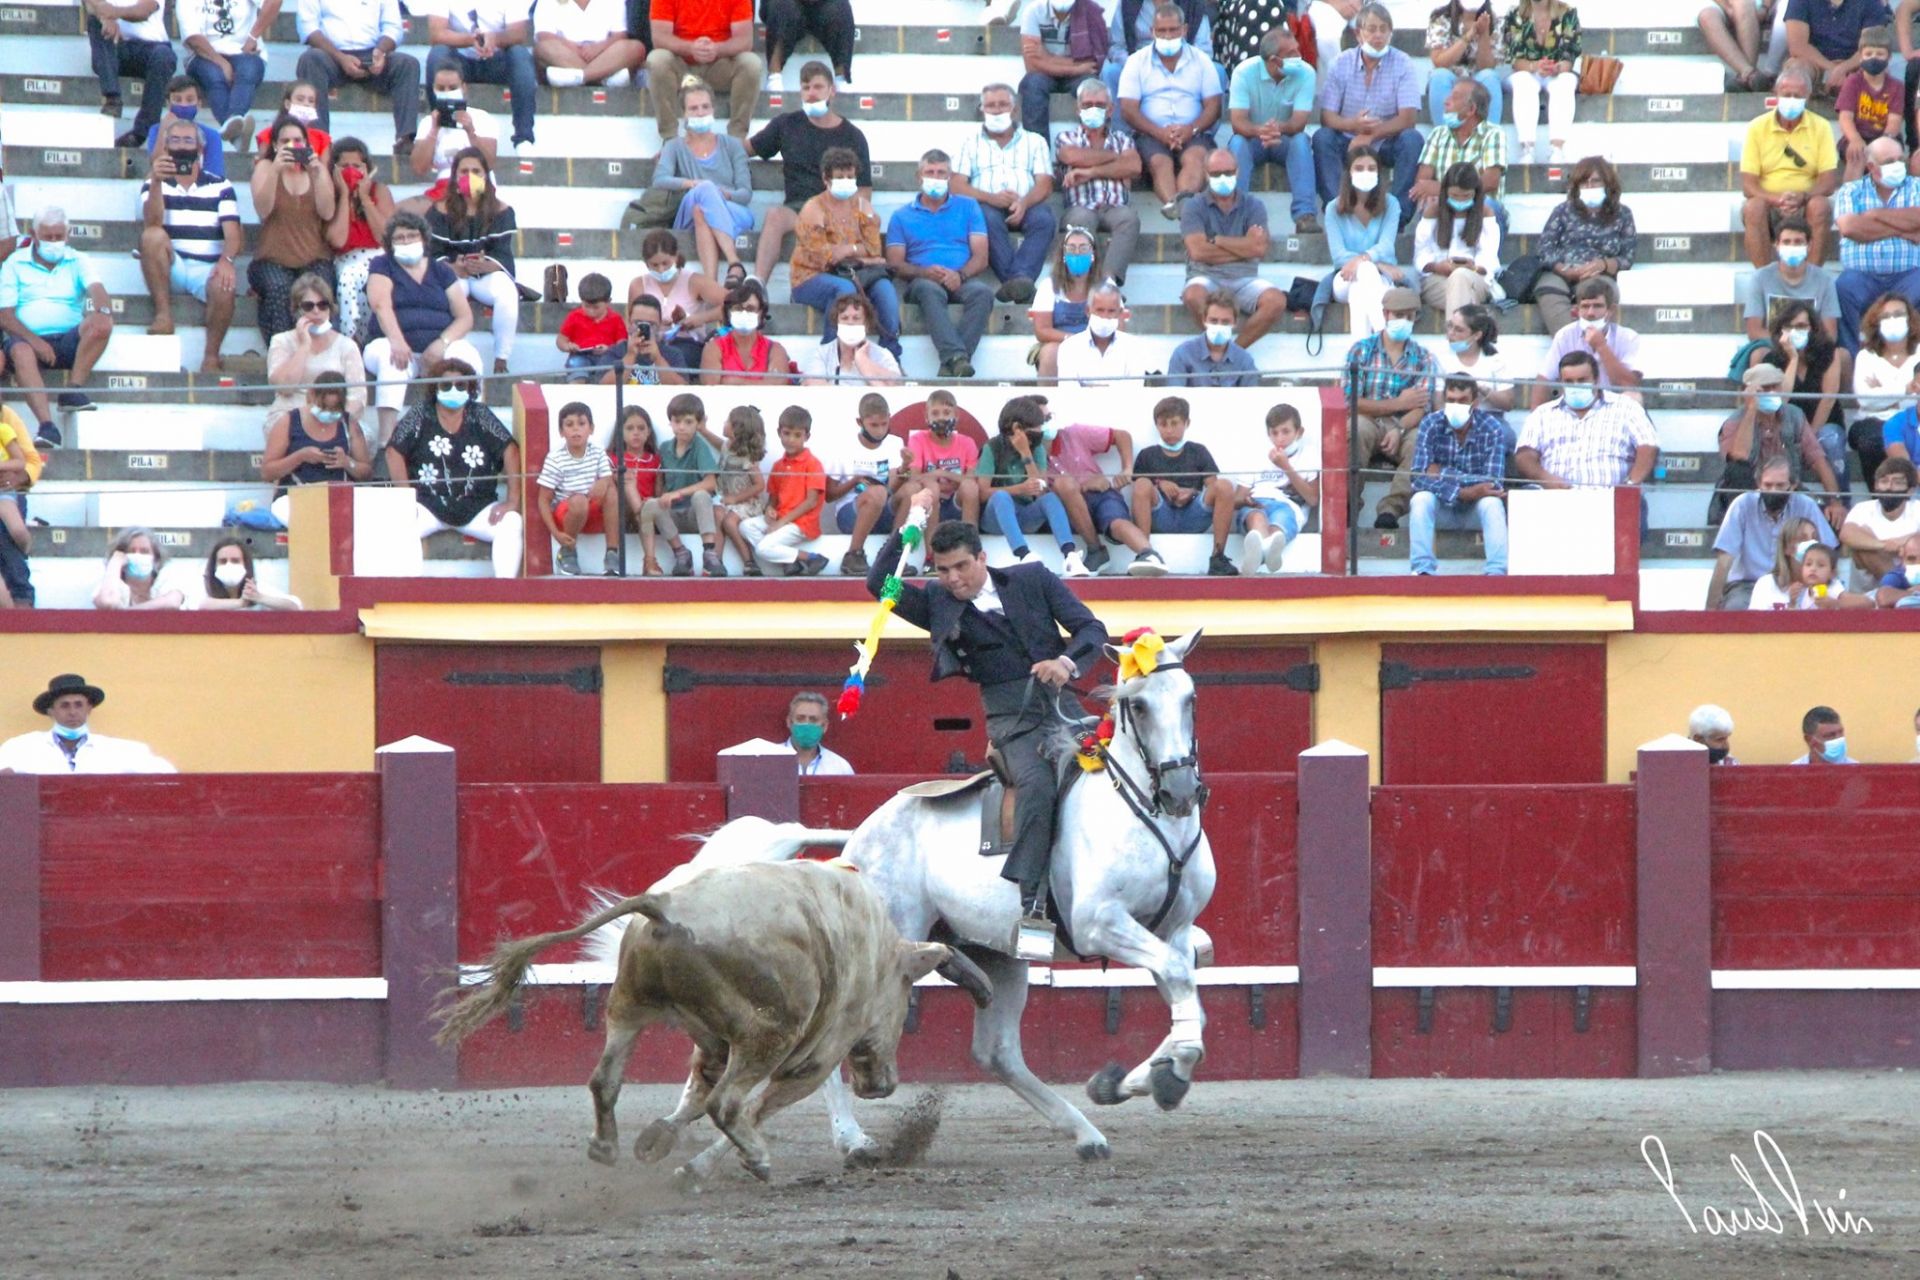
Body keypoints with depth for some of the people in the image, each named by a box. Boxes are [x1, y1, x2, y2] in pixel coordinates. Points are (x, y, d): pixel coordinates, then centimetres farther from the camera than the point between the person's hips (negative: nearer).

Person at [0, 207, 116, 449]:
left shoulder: (77, 261, 16)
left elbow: (96, 288, -5)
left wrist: (103, 309, -31)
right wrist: (34, 340, -16)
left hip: (69, 339, 2)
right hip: (29, 338, -2)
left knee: (102, 323, -28)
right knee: (21, 352, -38)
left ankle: (74, 389, -29)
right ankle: (46, 425, -53)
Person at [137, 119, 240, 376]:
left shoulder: (220, 188, 11)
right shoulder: (154, 185, 12)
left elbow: (232, 233, -3)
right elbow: (152, 223, -10)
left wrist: (226, 260, -25)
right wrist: (156, 182, -25)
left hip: (208, 268, -1)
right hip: (171, 267, 1)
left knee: (223, 287, -35)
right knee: (152, 236, -29)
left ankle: (211, 357, -22)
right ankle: (164, 315, -26)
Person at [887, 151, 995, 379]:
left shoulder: (968, 208, 20)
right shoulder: (902, 216, 19)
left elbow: (981, 257, 10)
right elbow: (895, 264, 8)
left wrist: (960, 275, -12)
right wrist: (925, 272, -12)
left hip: (962, 281, 1)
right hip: (923, 281, -1)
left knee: (982, 292, -35)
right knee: (930, 290, -38)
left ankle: (950, 363, -43)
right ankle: (957, 357, -55)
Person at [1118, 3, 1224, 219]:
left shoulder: (1201, 61, 13)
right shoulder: (1137, 62, 10)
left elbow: (1213, 106, 7)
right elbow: (1128, 110, 1)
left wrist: (1192, 129, -15)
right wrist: (1158, 132, -16)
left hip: (1192, 134, 0)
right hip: (1151, 134, 0)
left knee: (1195, 158, -35)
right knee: (1160, 162, -34)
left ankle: (1183, 199, -65)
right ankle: (1173, 203, -63)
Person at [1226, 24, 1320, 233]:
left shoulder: (1305, 73, -14)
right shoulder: (1244, 73, -16)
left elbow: (1299, 122, -22)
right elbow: (1237, 122, -23)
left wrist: (1279, 128, -46)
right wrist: (1259, 131, -46)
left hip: (1286, 140, 1)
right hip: (1252, 138, -1)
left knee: (1300, 141, -32)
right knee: (1237, 143, -33)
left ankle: (1305, 215, -40)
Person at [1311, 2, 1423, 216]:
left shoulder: (1403, 64, -5)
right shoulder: (1341, 64, -1)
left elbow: (1407, 118, -14)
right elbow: (1327, 117, -7)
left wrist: (1371, 135, -28)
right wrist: (1353, 125, -30)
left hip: (1388, 144, -1)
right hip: (1349, 142, 1)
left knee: (1412, 139, -30)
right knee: (1322, 138, -27)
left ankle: (1400, 213, -30)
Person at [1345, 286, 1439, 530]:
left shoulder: (1423, 358, 10)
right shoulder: (1362, 350, 6)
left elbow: (1421, 408, -3)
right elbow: (1352, 402, -5)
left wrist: (1399, 430, -23)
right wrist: (1399, 404, -8)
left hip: (1406, 428, 1)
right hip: (1370, 425, -1)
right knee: (1357, 426, -36)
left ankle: (1391, 508, -39)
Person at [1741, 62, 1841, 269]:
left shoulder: (1821, 128, 3)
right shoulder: (1757, 128, 2)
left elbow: (1829, 182, -4)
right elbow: (1748, 186, -4)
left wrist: (1802, 197, -25)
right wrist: (1777, 199, -23)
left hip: (1805, 206, 0)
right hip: (1769, 206, 0)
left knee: (1821, 205, -32)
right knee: (1753, 207, -32)